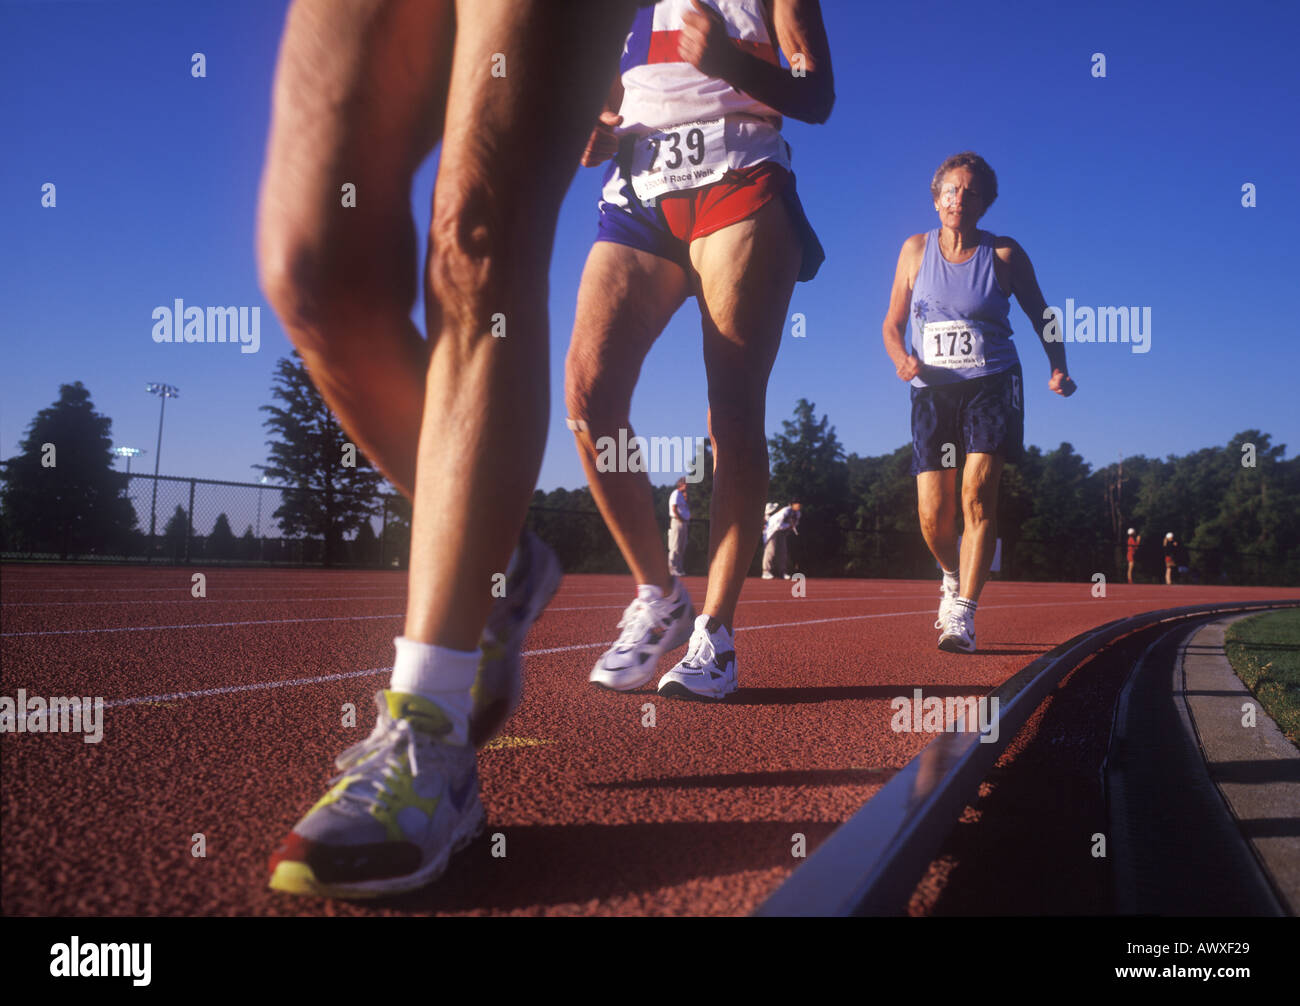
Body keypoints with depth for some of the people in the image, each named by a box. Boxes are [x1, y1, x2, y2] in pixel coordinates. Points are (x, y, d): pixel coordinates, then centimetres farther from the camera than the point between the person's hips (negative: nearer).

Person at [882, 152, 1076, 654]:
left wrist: (1058, 368, -5)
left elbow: (1041, 315, 11)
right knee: (933, 515, -3)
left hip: (991, 386, -2)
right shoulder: (916, 249, 8)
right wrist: (902, 358, -9)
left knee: (978, 492, -20)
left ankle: (962, 614, -19)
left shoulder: (1004, 254, 4)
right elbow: (892, 323, 12)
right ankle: (953, 576, 31)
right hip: (932, 391, 2)